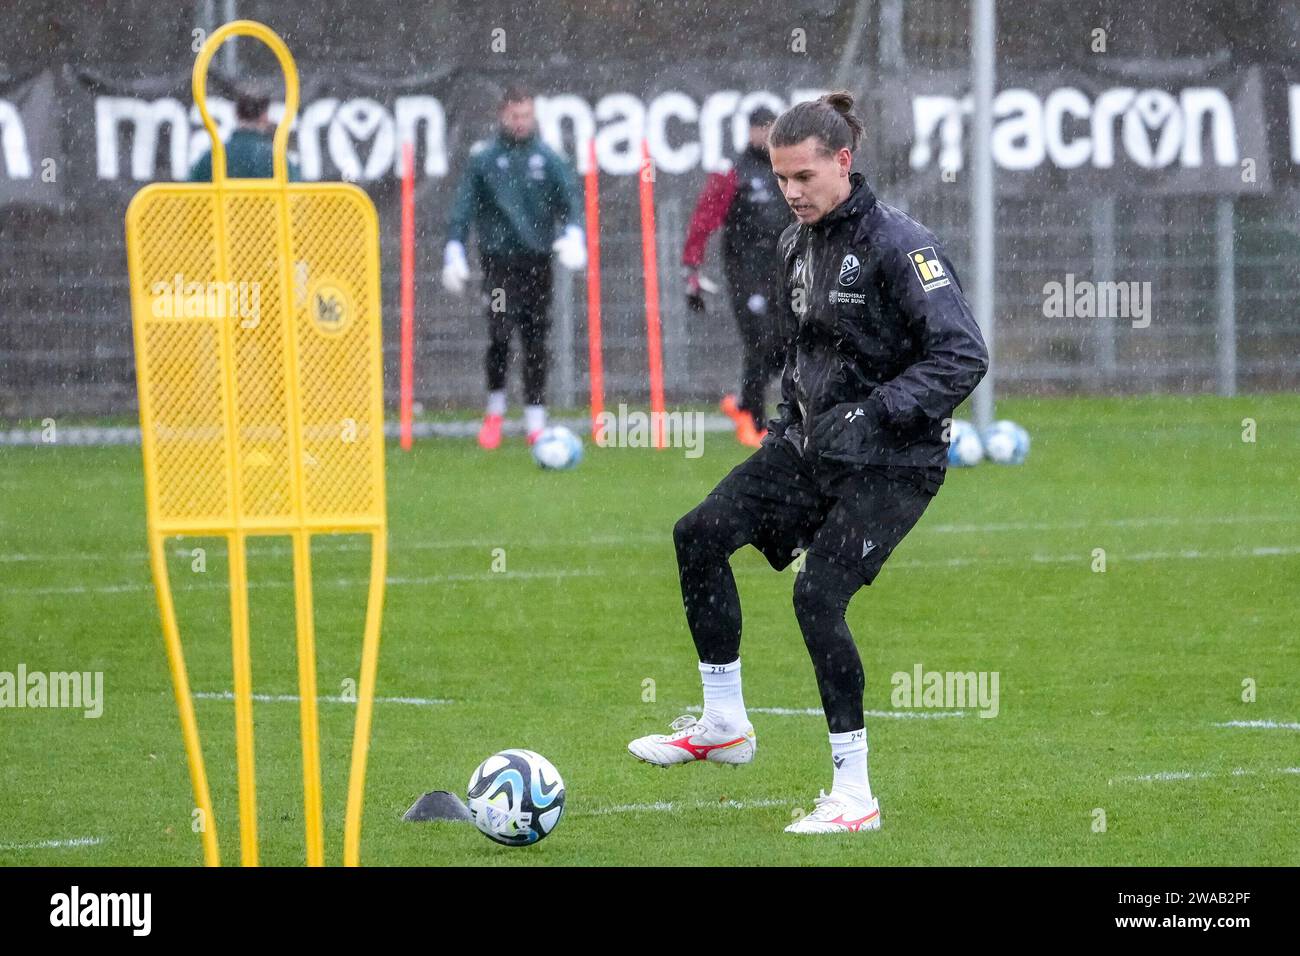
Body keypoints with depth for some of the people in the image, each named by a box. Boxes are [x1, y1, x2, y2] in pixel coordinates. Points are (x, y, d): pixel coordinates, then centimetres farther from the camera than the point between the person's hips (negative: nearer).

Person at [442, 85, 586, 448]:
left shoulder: (547, 158, 7)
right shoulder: (484, 158, 3)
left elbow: (570, 199, 4)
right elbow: (463, 208, 4)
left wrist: (573, 235, -15)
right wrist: (454, 252, -5)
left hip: (537, 259, 2)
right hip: (498, 258, -2)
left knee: (535, 342, 3)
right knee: (499, 333, -14)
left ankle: (535, 419, 10)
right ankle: (495, 409, 6)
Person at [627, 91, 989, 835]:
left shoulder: (897, 245, -17)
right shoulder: (800, 243, 8)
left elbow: (964, 354, -22)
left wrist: (873, 412, -26)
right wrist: (792, 409, 13)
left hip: (889, 463, -8)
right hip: (811, 442, 8)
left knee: (818, 595, -17)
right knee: (700, 536, -1)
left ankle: (855, 795, -7)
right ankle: (725, 724, 13)